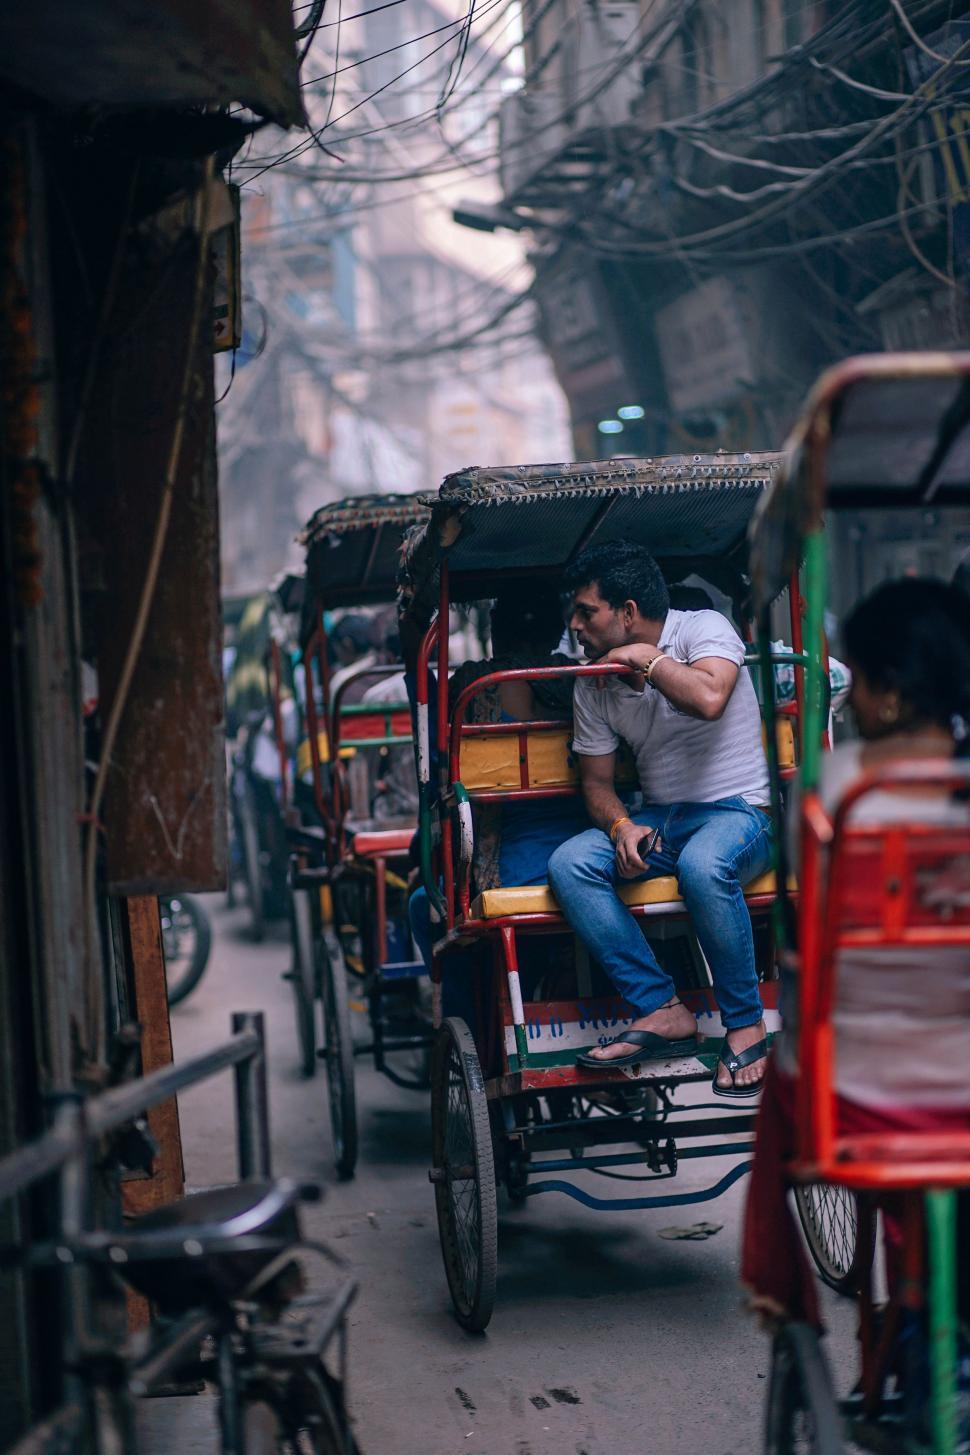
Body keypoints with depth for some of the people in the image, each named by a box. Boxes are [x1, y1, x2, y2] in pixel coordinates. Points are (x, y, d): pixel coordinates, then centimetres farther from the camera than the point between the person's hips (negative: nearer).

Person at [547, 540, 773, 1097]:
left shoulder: (704, 629, -9)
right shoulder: (594, 685, 7)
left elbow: (709, 699, -30)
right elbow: (597, 781, 10)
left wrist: (647, 657, -16)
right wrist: (621, 827, -11)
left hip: (740, 809, -6)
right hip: (658, 820, 6)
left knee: (703, 864, -39)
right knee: (570, 864, -20)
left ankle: (746, 1024, -22)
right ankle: (663, 1010, -20)